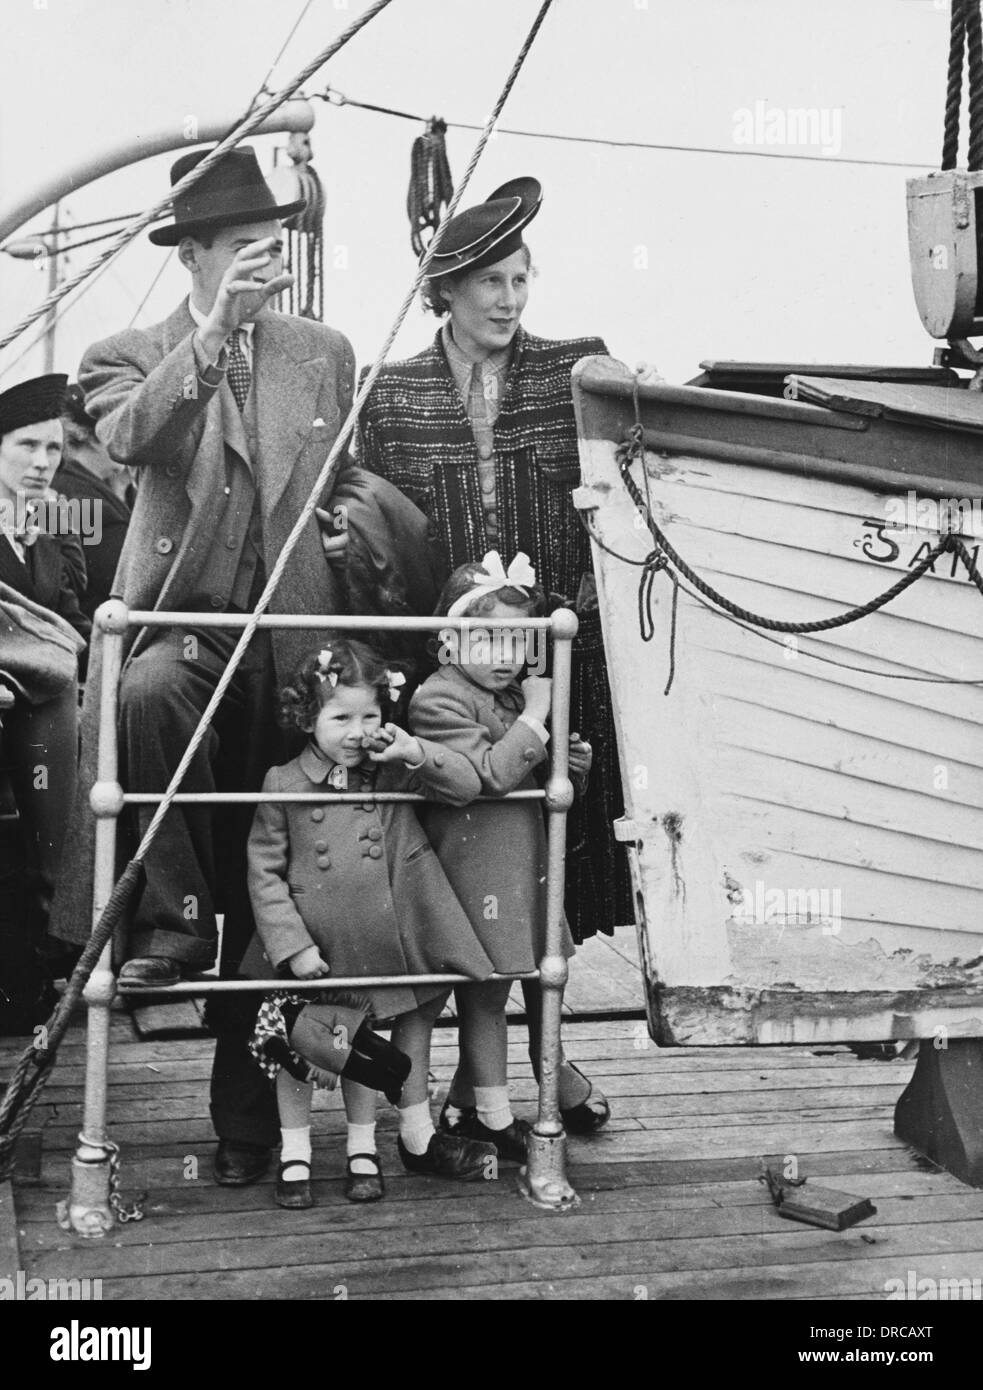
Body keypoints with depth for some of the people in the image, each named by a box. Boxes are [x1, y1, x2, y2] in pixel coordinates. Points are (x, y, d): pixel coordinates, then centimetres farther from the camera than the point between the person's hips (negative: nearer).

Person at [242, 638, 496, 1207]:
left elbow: (468, 786, -3)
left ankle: (364, 1148, 31)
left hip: (377, 941, 2)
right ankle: (295, 1154, 26)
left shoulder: (394, 773, -3)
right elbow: (264, 873, -7)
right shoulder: (284, 785, -9)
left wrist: (415, 752, -19)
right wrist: (292, 944, -13)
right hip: (310, 948, -2)